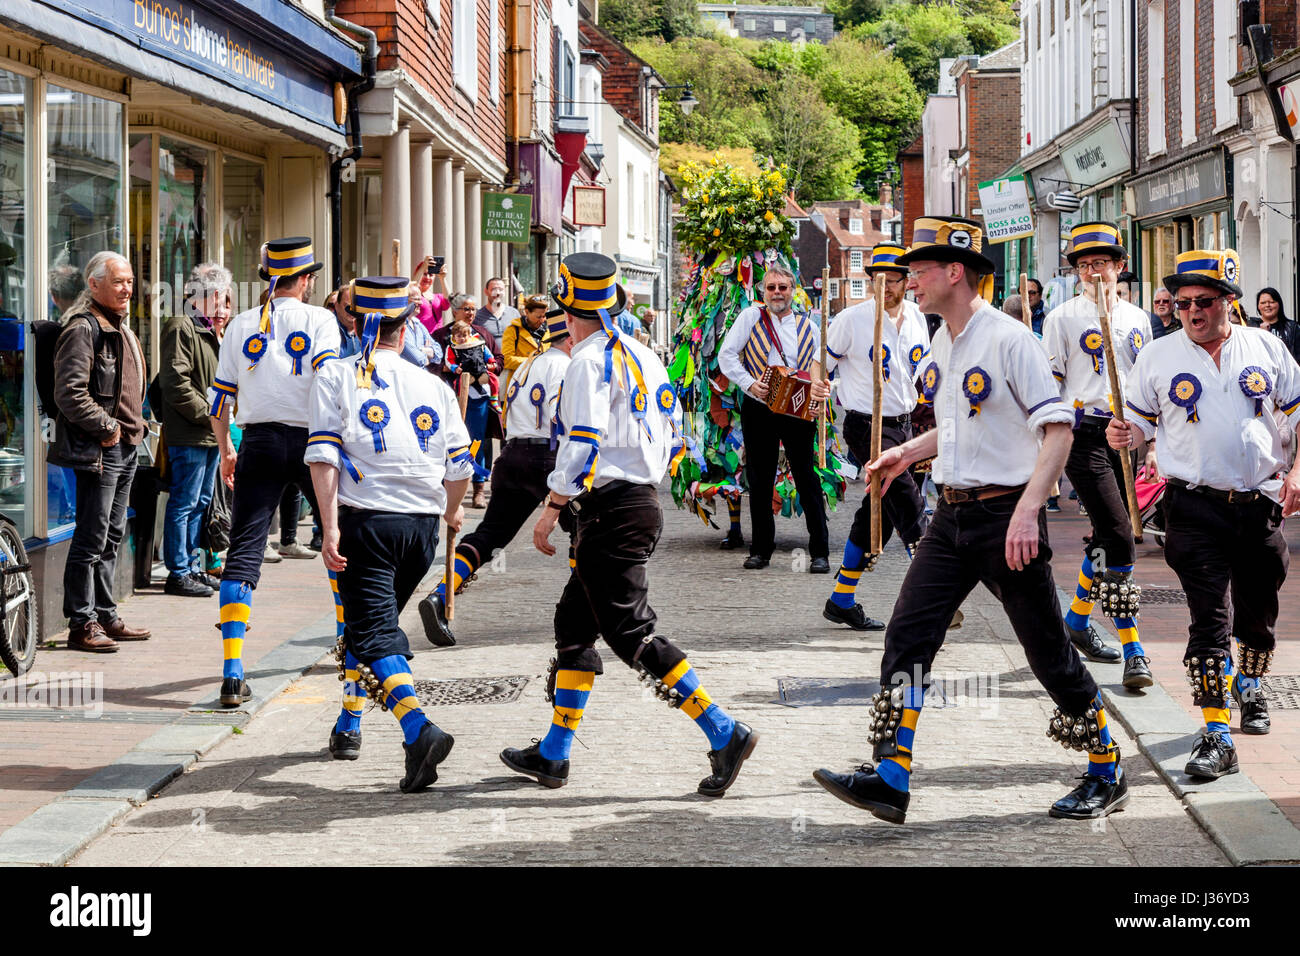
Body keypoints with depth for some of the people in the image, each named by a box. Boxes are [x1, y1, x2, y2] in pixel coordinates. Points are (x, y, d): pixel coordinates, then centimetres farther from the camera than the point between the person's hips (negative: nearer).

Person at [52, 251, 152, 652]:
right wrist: (106, 427, -16)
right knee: (92, 539, -8)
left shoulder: (120, 329, 18)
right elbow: (70, 393, -21)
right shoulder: (83, 329, -13)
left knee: (112, 536, 15)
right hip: (99, 450, -10)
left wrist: (134, 426, 16)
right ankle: (82, 625, -4)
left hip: (126, 447, 10)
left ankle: (106, 618, 23)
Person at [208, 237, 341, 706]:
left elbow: (219, 400, 11)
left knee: (243, 552, -3)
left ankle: (233, 671, -16)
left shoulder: (241, 325, 9)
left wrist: (225, 451, 23)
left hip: (259, 441, 2)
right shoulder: (318, 320, 0)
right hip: (309, 439, -2)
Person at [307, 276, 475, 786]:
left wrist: (331, 528, -11)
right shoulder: (432, 385, 9)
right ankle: (348, 726, 33)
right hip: (422, 522, 4)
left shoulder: (336, 376, 1)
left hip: (366, 519, -4)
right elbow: (459, 466, 10)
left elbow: (324, 455, -10)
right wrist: (452, 510, 30)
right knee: (373, 620, 24)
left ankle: (419, 729, -29)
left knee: (374, 635, -7)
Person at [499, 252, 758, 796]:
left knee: (631, 633, -9)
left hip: (611, 508, -9)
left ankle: (725, 734, -15)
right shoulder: (641, 356, 14)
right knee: (574, 623, 15)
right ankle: (552, 756, 20)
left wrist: (550, 512, -14)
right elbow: (672, 434, 16)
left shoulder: (589, 361, -12)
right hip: (644, 500, 9)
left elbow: (584, 444, -20)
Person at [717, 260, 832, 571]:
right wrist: (750, 383, -12)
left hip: (797, 411, 0)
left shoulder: (807, 326, 12)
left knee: (807, 479, -5)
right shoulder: (750, 317, 6)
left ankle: (820, 552, -3)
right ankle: (761, 550, 15)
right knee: (759, 481, 5)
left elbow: (822, 366, 16)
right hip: (758, 411, 0)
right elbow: (726, 355, 2)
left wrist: (822, 388, -6)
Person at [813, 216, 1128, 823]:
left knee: (1047, 650, 1)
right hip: (952, 515, 8)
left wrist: (1027, 511, -27)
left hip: (1005, 514, -7)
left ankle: (1106, 773, 17)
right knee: (906, 636, -4)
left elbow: (1058, 429, -18)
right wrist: (907, 453, 18)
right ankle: (890, 779, -6)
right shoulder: (942, 344, 12)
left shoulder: (1009, 339, -14)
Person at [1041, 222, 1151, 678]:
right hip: (1083, 433, -6)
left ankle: (1077, 618, 34)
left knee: (1107, 537, 13)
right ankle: (1132, 648, -11)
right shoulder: (1063, 318, -1)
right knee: (1119, 539, -14)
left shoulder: (1137, 319, 13)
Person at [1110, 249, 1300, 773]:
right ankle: (1216, 736, -10)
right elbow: (1141, 419, 10)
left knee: (1258, 612, 15)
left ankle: (1250, 685, 45)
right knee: (1211, 620, -11)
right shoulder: (1158, 358, 1)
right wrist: (1125, 435, -13)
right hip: (1195, 507, -2)